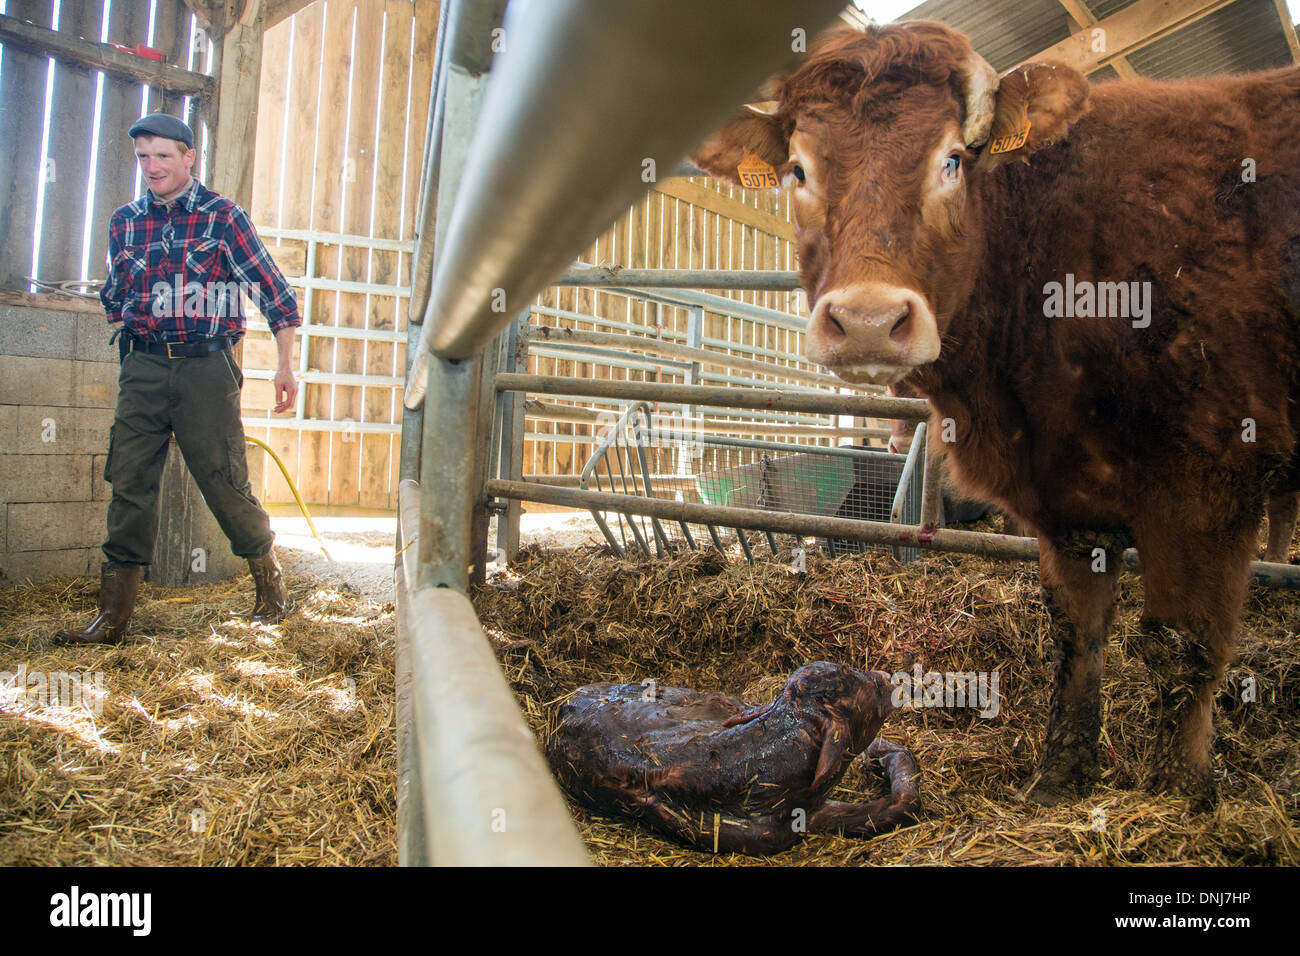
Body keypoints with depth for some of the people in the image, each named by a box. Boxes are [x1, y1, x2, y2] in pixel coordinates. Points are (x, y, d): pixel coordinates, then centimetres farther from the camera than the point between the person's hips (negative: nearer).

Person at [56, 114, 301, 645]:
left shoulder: (223, 217, 1)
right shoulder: (125, 222, 14)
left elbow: (274, 292, -1)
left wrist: (285, 366, -6)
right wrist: (128, 346, 19)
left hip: (205, 366, -4)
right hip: (141, 368, 4)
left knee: (225, 485, -3)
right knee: (129, 486, 1)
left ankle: (272, 588, 18)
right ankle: (112, 618, 7)